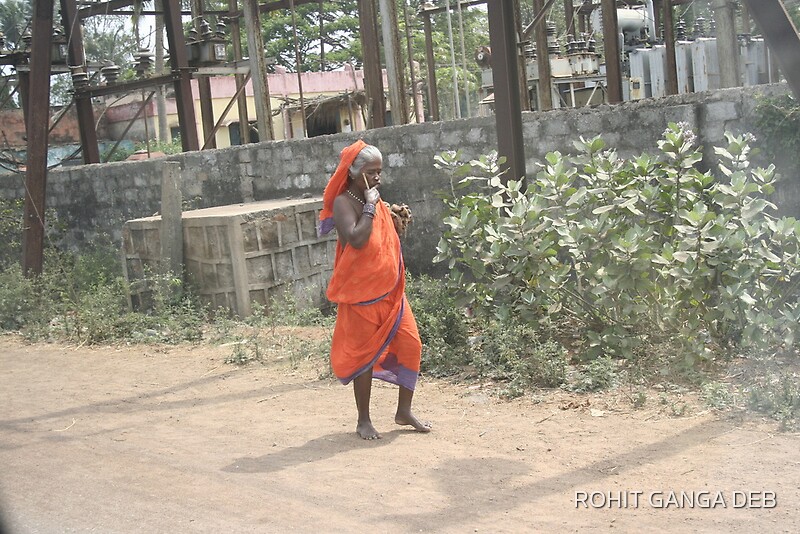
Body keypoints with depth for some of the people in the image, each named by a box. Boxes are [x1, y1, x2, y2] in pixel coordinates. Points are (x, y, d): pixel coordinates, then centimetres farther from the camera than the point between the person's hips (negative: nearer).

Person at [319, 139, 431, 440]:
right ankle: (363, 420, 16)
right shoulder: (343, 203, -12)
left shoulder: (376, 201, 10)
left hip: (390, 291, 7)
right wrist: (370, 207, -21)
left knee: (410, 344, 3)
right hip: (362, 293, -7)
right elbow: (357, 240, -28)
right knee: (364, 354, 2)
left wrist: (398, 221, 6)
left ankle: (404, 411, 16)